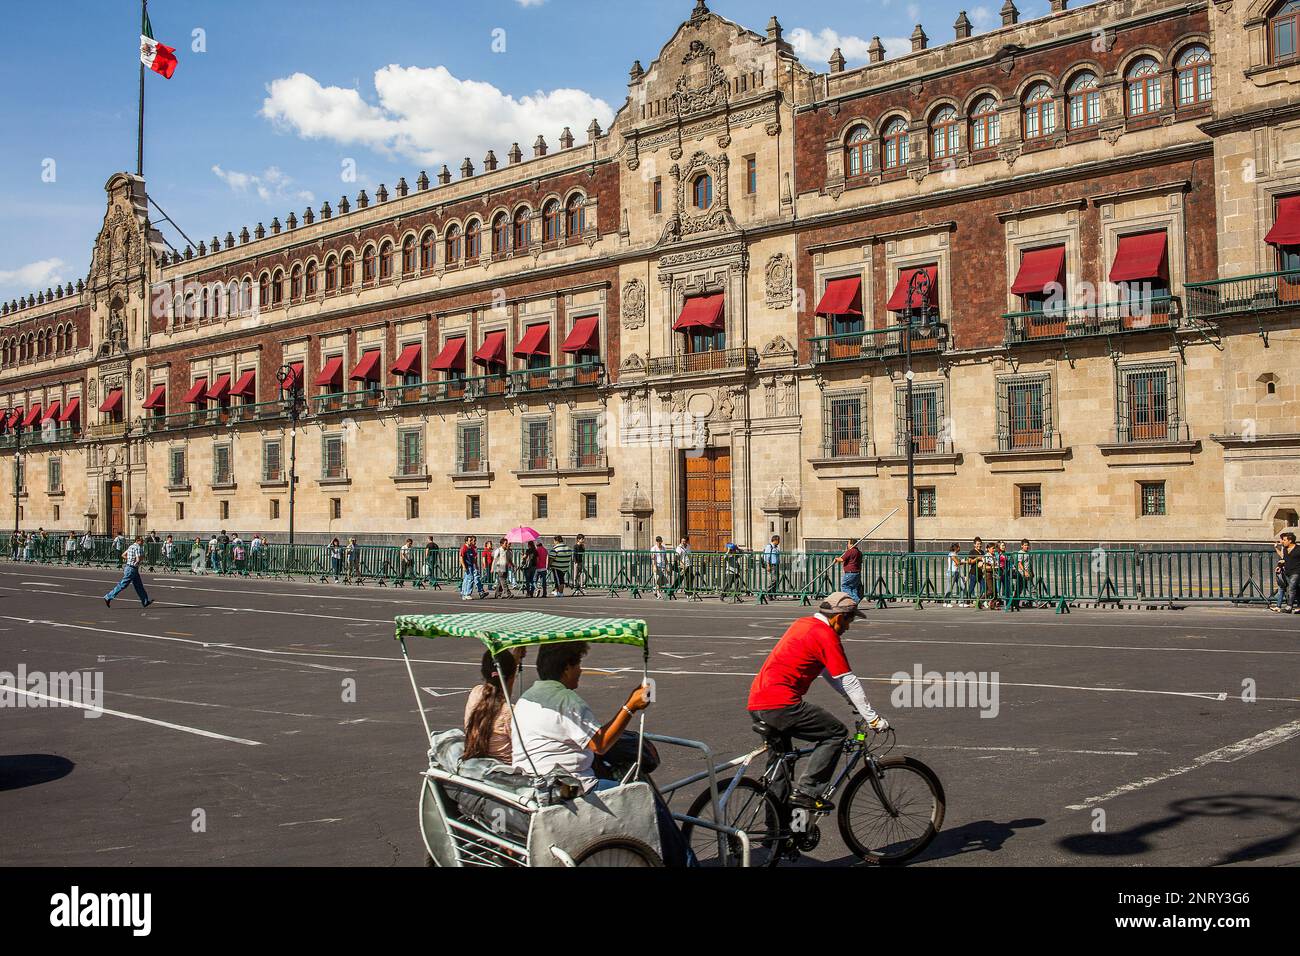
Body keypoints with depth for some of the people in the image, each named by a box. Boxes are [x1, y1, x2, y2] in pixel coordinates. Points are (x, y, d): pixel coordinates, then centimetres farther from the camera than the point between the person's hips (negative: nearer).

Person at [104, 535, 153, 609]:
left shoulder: (132, 546, 12)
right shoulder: (138, 547, -17)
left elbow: (123, 555, 18)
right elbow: (138, 560, -23)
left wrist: (130, 559, 13)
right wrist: (142, 556, -4)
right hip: (132, 569, -10)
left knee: (139, 586, 12)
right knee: (122, 585, -4)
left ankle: (145, 601, 16)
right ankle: (108, 597, 1)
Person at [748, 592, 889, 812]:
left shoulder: (803, 624, 21)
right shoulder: (826, 635, -7)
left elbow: (827, 672, 29)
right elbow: (848, 681, -6)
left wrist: (854, 701, 33)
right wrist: (873, 719, 1)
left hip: (756, 703, 10)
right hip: (780, 704, -10)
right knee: (836, 733, -2)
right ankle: (806, 792, -6)